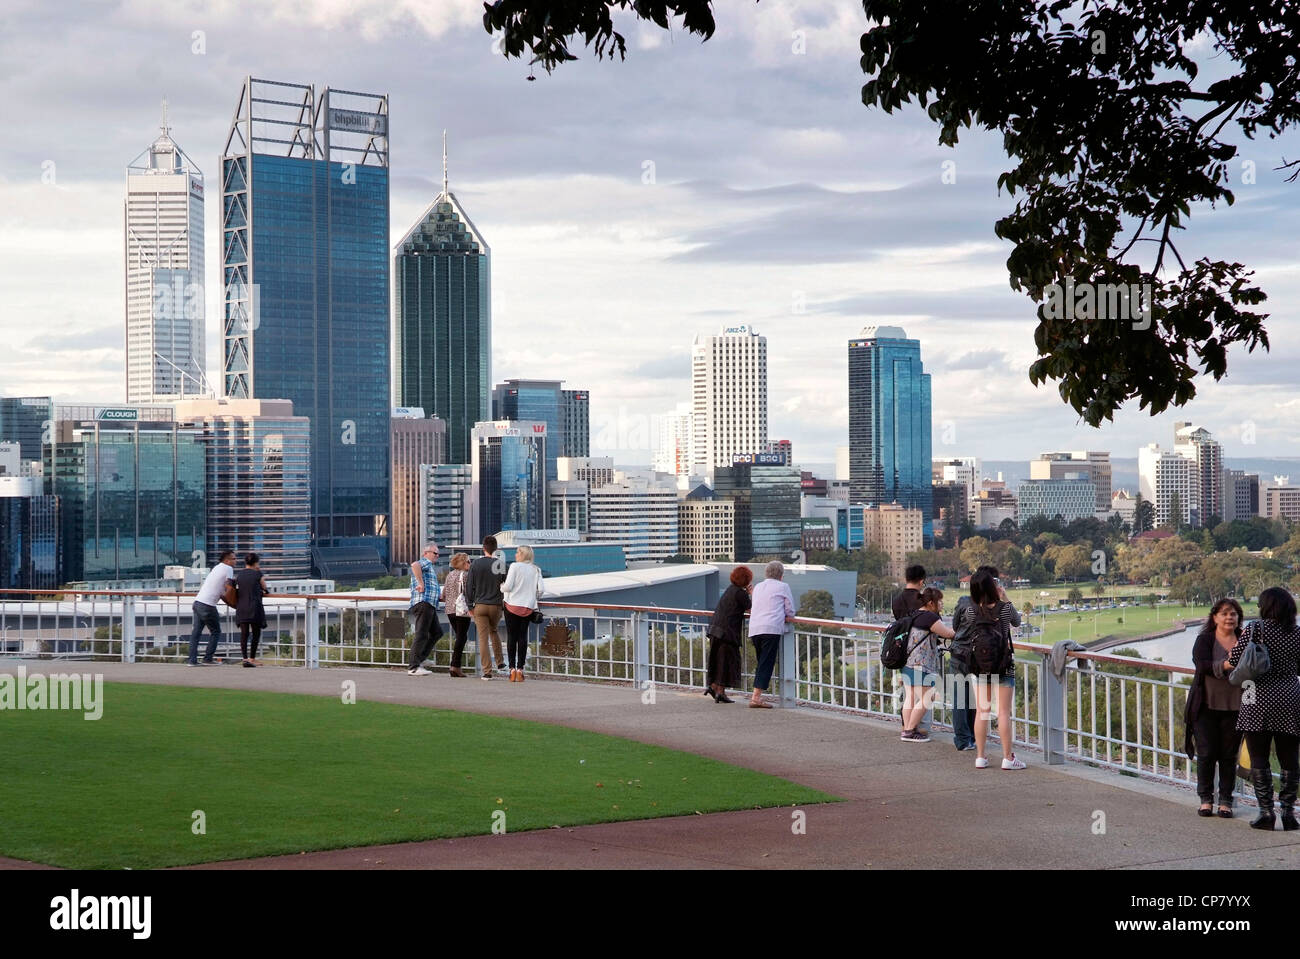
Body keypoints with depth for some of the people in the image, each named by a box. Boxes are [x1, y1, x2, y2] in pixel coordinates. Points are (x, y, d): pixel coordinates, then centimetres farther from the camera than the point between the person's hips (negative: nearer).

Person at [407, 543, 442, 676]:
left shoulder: (429, 566, 29)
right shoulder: (425, 562, -3)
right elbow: (414, 565, -28)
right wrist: (421, 583, -25)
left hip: (430, 605, 10)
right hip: (423, 603, -10)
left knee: (437, 632, 10)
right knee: (421, 634, -11)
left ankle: (420, 659, 10)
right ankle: (413, 668, -12)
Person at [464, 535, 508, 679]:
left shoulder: (476, 564, -3)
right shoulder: (501, 564, -5)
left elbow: (469, 586, 0)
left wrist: (470, 605, 8)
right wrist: (504, 600, 15)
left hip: (480, 605, -1)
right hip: (496, 605, 1)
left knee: (483, 638, 1)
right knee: (494, 631, 26)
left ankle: (487, 671, -3)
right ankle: (500, 661, 26)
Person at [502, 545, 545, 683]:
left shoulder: (514, 566, -7)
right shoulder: (536, 569, 6)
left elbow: (508, 586, -12)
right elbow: (540, 589, 2)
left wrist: (501, 587, 10)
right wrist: (535, 599, 20)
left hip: (513, 605, -3)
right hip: (528, 607, 3)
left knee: (511, 636, 4)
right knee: (523, 636, 6)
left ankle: (512, 668, 1)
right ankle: (520, 669, 2)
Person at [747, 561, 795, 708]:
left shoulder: (758, 587, 24)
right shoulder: (783, 586, 8)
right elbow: (790, 613, 9)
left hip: (754, 629, 6)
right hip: (772, 629, -6)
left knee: (762, 663, 15)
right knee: (766, 664, -7)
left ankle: (757, 696, 11)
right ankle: (756, 697, -15)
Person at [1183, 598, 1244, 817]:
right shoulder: (1204, 640, 0)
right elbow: (1202, 664, -15)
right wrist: (1225, 665, -31)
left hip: (1234, 708, 1)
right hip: (1207, 706, -1)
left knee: (1229, 756, 4)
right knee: (1206, 754, 0)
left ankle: (1226, 801, 12)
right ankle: (1206, 799, 12)